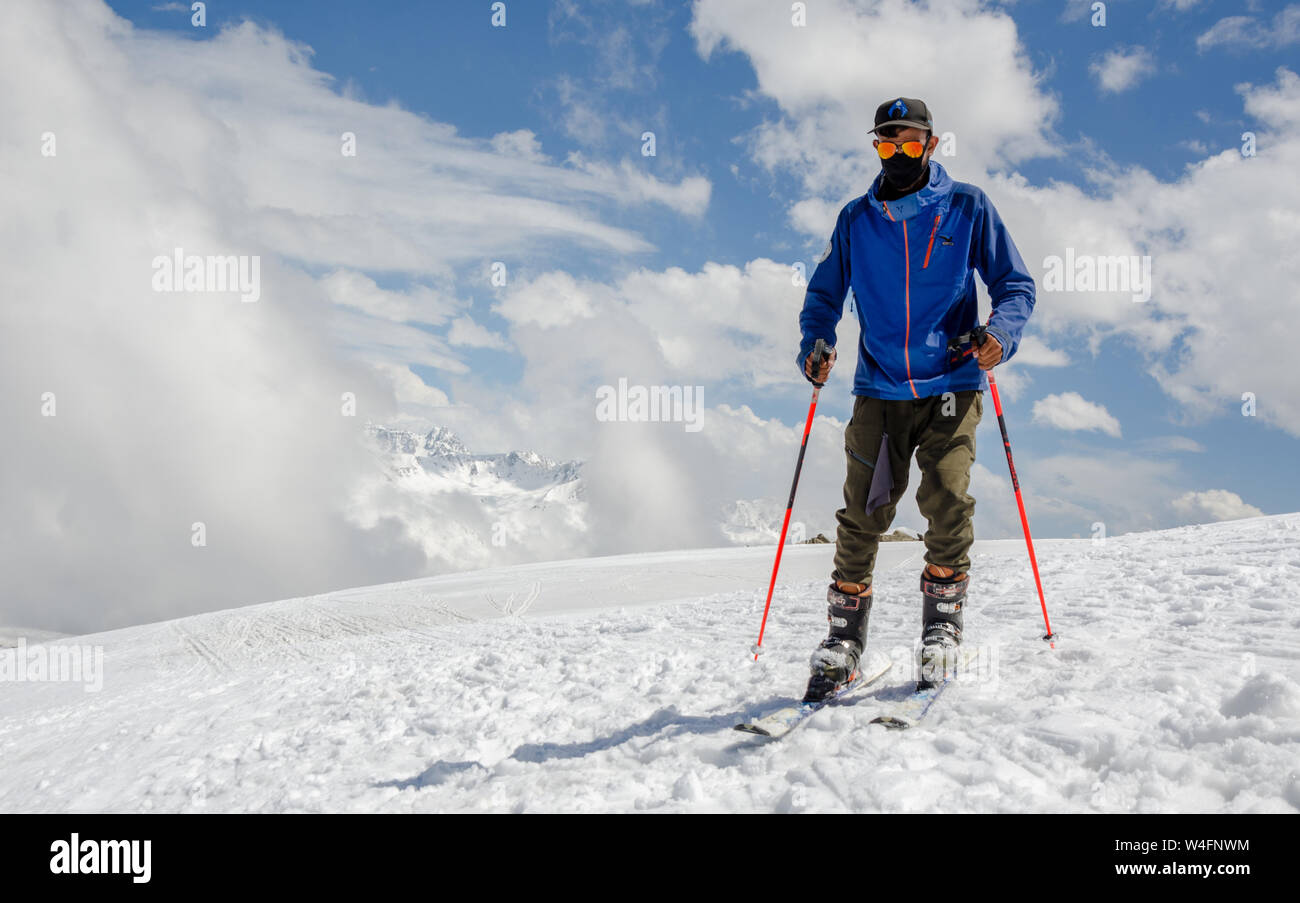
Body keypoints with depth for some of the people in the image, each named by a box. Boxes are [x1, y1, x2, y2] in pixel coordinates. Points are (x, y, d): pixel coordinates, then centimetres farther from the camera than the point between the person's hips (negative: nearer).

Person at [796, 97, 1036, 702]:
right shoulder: (856, 219, 10)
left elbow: (1015, 284, 6)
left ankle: (942, 625, 3)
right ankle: (844, 638, 4)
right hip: (879, 390, 1)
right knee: (863, 512, -7)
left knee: (947, 499, -16)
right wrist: (815, 345, -2)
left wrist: (1000, 332, -15)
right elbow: (824, 294, 18)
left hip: (951, 386, -1)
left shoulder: (967, 208, 4)